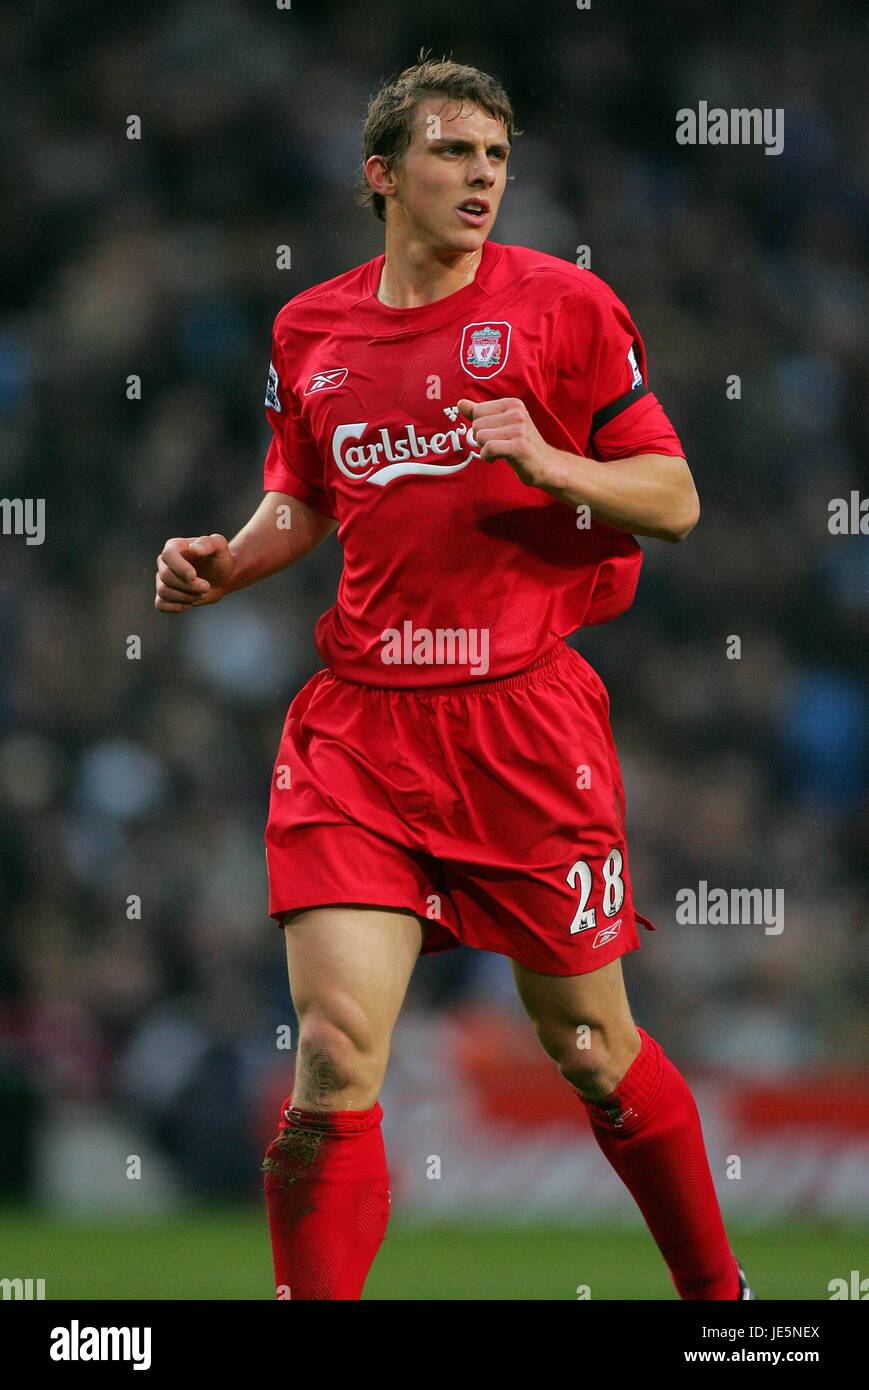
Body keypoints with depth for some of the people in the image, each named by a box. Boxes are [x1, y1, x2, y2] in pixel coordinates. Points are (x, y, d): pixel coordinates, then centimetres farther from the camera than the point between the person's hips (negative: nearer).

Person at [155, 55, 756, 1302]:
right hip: (359, 724, 2)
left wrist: (548, 462, -18)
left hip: (526, 719, -2)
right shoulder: (310, 330, 9)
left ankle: (717, 1289, 31)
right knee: (334, 1053, -12)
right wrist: (224, 564, 5)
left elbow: (674, 499, -1)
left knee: (590, 1049, 9)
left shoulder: (563, 303, -1)